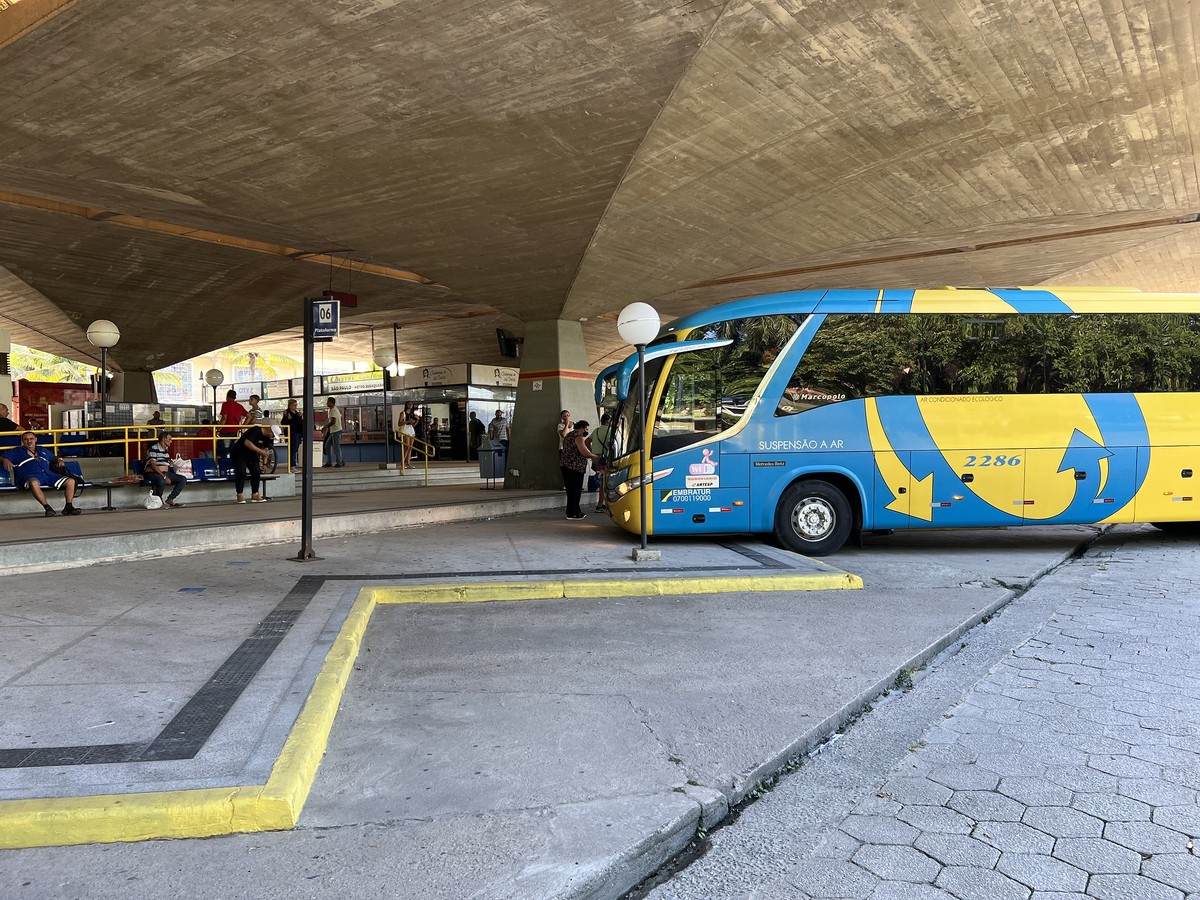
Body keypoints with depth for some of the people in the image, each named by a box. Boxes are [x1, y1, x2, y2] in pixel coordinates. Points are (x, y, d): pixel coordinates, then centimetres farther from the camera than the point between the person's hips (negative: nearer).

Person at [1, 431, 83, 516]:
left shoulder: (42, 450, 32)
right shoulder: (17, 451, 21)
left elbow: (54, 457, 43)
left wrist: (59, 460, 18)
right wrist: (6, 461, -13)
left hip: (48, 474, 5)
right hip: (30, 475, -4)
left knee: (71, 481, -15)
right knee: (34, 483, -44)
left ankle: (68, 507, -19)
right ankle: (47, 507, -41)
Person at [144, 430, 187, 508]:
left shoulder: (166, 449, 16)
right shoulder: (154, 448, -11)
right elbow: (153, 465, -18)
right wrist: (164, 477, -23)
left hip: (165, 473, 8)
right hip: (152, 473, -8)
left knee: (183, 479, -6)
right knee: (161, 481, -40)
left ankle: (170, 499, -9)